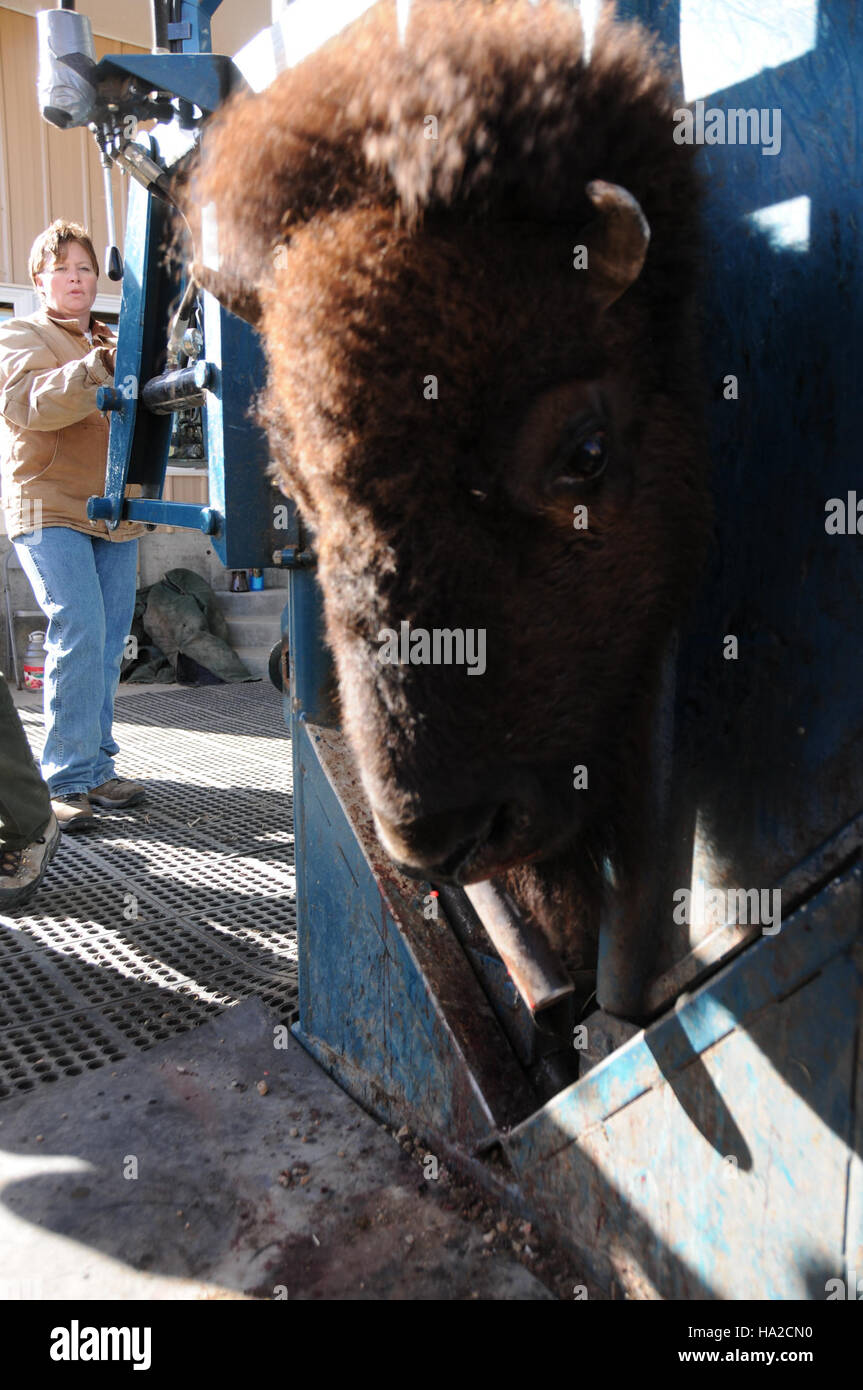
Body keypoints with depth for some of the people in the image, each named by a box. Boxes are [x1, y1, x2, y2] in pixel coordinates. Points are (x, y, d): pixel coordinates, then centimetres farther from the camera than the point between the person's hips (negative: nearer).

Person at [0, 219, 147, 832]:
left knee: (110, 640, 4)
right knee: (79, 630, -17)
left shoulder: (114, 343, 24)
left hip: (115, 512, 6)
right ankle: (65, 779, -10)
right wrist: (100, 368, -26)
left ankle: (96, 767, 13)